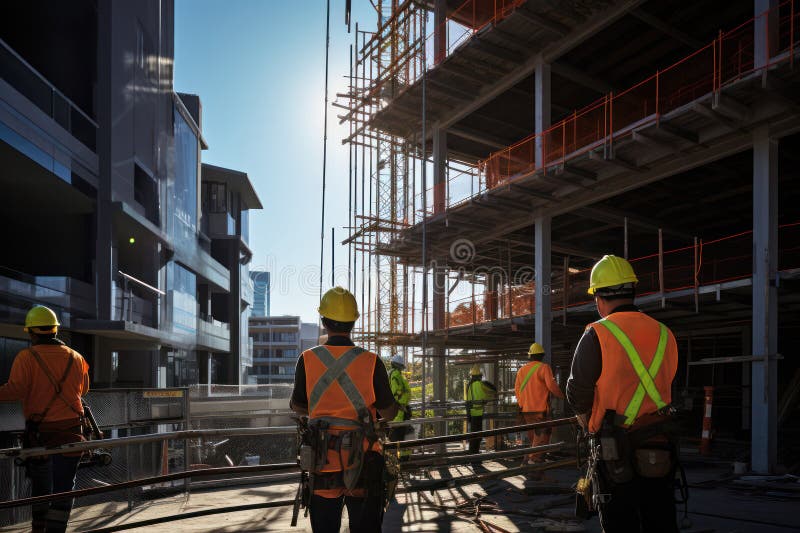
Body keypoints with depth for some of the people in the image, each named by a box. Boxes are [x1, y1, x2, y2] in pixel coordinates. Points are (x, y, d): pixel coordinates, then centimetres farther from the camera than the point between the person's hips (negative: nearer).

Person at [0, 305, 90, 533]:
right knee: (64, 485, 4)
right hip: (70, 429, 1)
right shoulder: (76, 358, 4)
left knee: (40, 482, 18)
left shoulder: (26, 357, -8)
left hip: (39, 430, -1)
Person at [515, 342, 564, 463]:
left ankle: (530, 459, 21)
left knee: (533, 437, 17)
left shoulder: (521, 370, 11)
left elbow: (517, 389, 13)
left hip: (525, 409, 6)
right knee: (541, 436, -6)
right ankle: (535, 460, -17)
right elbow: (551, 385, -13)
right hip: (540, 409, -6)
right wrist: (561, 394, 4)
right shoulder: (543, 367, -6)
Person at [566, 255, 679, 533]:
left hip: (616, 449, -5)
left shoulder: (597, 335, -12)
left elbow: (578, 394, -9)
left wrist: (588, 423, 11)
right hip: (659, 449, 5)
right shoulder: (664, 334, 5)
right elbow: (663, 386, 12)